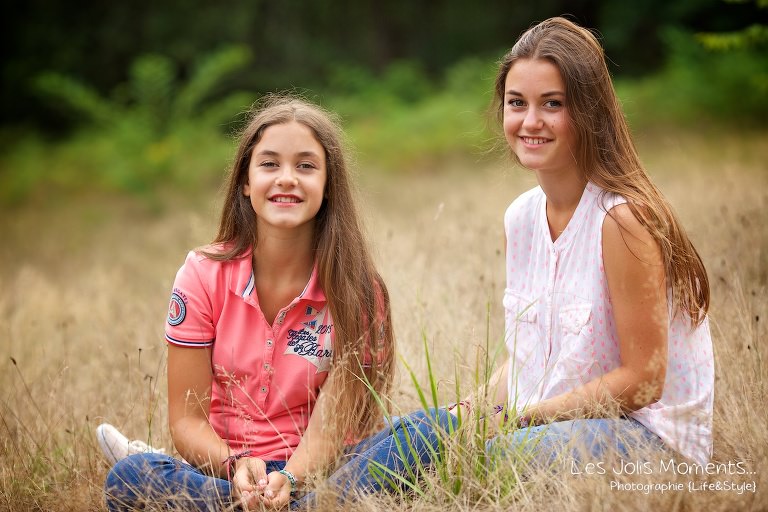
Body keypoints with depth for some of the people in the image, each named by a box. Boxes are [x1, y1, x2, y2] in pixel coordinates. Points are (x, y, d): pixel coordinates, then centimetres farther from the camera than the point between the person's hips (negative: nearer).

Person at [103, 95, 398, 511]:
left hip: (310, 475, -1)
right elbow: (187, 419, -6)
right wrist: (235, 465, -27)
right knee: (130, 477, -31)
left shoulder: (355, 289, -6)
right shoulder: (203, 274, -4)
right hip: (220, 467, 2)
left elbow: (331, 426, -10)